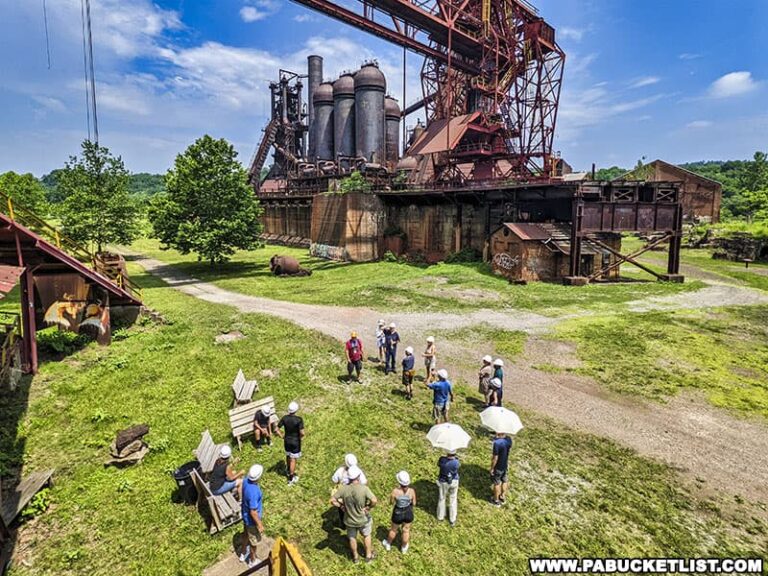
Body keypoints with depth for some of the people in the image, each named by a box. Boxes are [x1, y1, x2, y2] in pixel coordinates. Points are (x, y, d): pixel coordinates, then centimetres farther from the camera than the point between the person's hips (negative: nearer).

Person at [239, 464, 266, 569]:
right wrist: (260, 525, -17)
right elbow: (253, 512, -30)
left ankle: (244, 554, 55)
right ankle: (253, 561, 43)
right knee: (254, 541, 20)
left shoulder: (246, 481, -17)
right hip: (251, 520, -7)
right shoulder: (253, 492, -41)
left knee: (247, 536, 33)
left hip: (245, 515, 7)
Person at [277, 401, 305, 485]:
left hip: (287, 440, 5)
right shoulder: (299, 419, -26)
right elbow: (302, 433, -28)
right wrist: (300, 437, -7)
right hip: (296, 441, -4)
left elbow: (277, 429, -9)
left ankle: (289, 471, 50)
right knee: (293, 459, 9)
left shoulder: (284, 418, -13)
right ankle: (291, 478, 19)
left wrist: (282, 436, 3)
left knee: (288, 456, 27)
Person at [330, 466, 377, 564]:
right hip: (363, 519, -1)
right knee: (366, 536, 28)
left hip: (350, 520, 2)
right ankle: (368, 555, 46)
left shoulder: (343, 489, -23)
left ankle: (355, 557, 48)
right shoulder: (364, 489, -30)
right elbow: (374, 501, -36)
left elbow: (332, 500, -18)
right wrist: (368, 507, -18)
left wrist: (342, 506, -7)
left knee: (352, 538, 28)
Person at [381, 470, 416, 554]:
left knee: (393, 529, 26)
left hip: (398, 514, -1)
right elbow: (414, 503, -8)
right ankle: (404, 548, 49)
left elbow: (391, 502, -11)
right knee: (406, 530, 26)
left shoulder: (395, 491, -29)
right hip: (409, 513, 1)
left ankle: (388, 544, 52)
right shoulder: (412, 491, -24)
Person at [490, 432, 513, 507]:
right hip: (505, 464, 6)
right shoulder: (509, 439, -13)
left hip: (498, 467, -6)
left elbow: (495, 458, -25)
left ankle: (496, 500, 33)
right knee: (504, 480, 26)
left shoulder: (497, 443, -34)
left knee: (497, 483, 15)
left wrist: (492, 468, -13)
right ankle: (503, 497, 45)